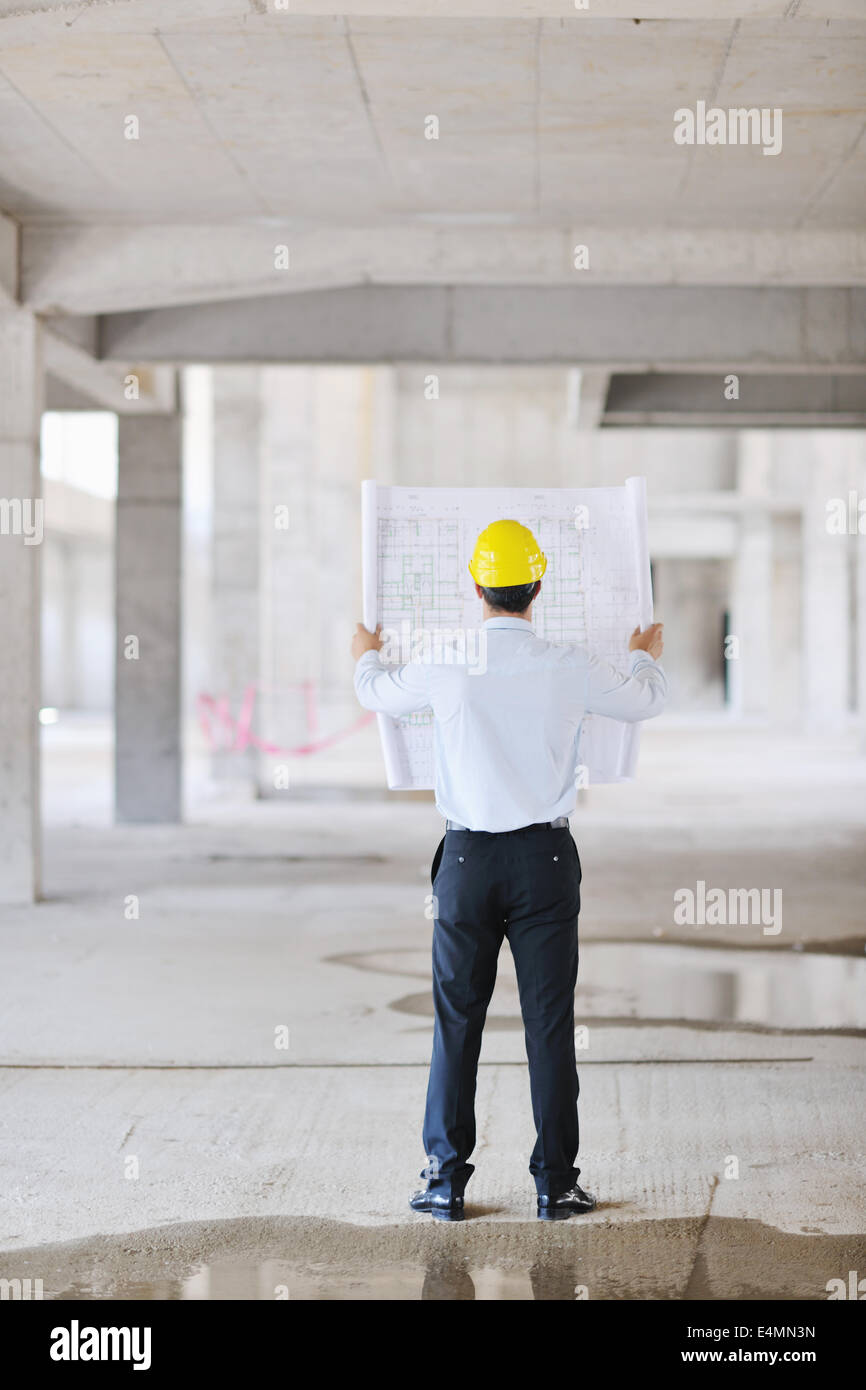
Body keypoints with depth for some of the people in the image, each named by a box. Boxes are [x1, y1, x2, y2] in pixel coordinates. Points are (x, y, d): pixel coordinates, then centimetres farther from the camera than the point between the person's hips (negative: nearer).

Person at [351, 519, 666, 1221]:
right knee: (550, 1022, 4)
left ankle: (446, 1180, 11)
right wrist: (646, 656, 38)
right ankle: (556, 1182, 8)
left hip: (468, 859, 0)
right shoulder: (571, 668, -6)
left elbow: (377, 693, 16)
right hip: (546, 859, 0)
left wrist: (368, 656, 40)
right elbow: (645, 700, 15)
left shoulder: (445, 667, -6)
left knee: (457, 1019, 7)